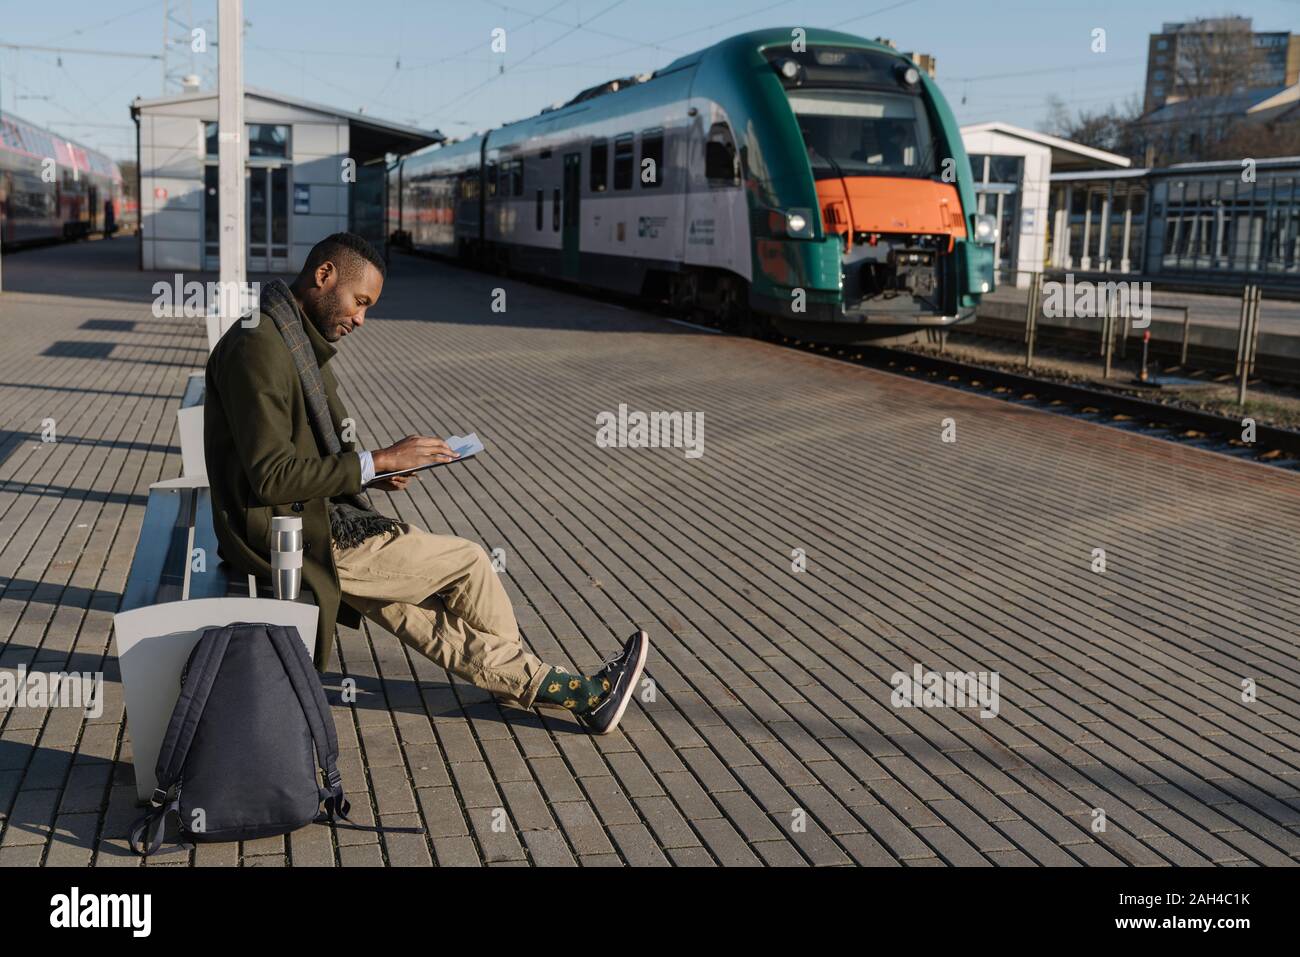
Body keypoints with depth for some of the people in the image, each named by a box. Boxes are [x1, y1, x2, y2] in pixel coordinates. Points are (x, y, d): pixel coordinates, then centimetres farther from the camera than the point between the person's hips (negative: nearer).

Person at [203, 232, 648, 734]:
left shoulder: (296, 340, 13)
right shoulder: (258, 347, -19)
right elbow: (272, 476, -24)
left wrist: (373, 472, 2)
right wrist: (377, 461, -20)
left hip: (312, 519, 9)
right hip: (293, 538, -9)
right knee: (467, 562, -3)